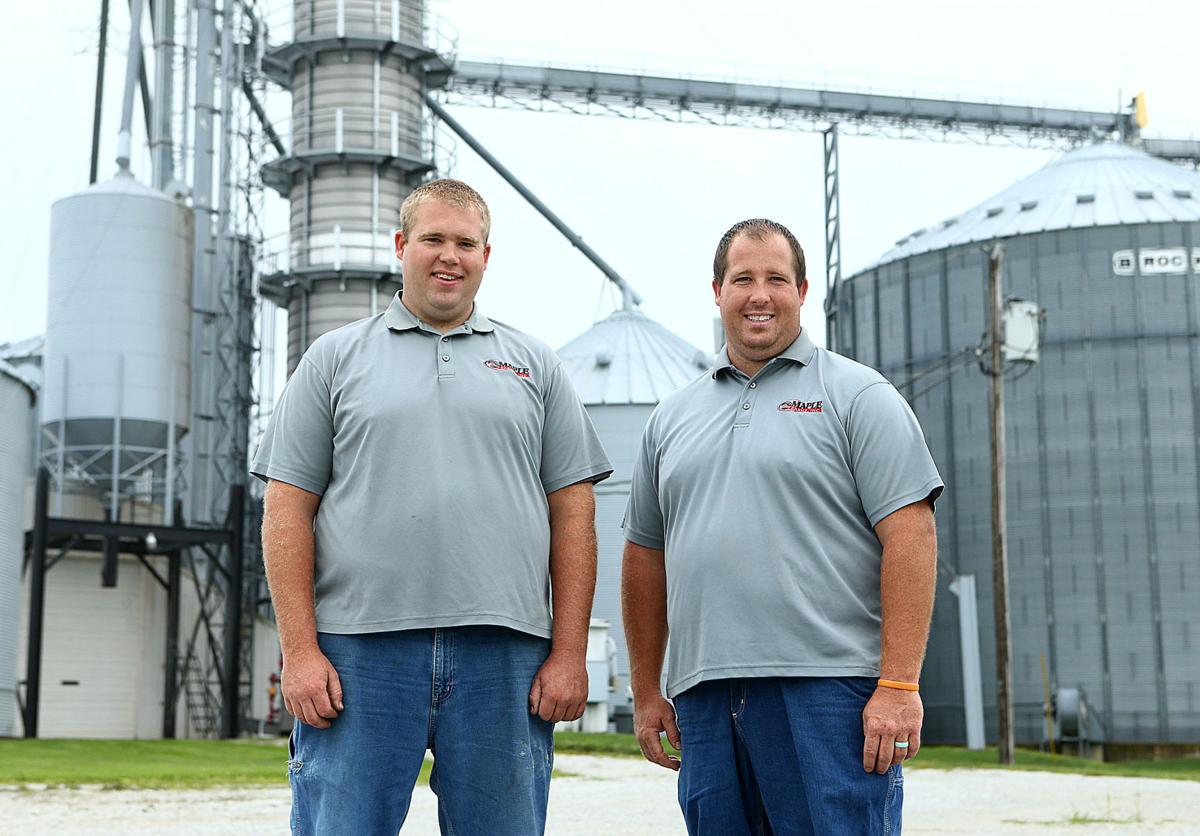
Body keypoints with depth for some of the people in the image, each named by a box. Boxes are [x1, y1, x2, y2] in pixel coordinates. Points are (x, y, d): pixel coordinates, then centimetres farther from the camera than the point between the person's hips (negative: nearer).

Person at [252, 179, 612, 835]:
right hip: (359, 654, -1)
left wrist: (569, 654, 1)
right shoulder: (335, 359, 11)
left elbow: (572, 512, 9)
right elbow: (287, 509, 5)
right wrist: (300, 651, -5)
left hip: (503, 657, 1)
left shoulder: (534, 366, 14)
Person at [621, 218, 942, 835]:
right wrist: (645, 692, 16)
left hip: (828, 690, -4)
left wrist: (899, 684, -14)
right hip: (704, 701, 5)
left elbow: (910, 536, -6)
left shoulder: (857, 396, 3)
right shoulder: (672, 417, 18)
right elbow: (645, 557, 21)